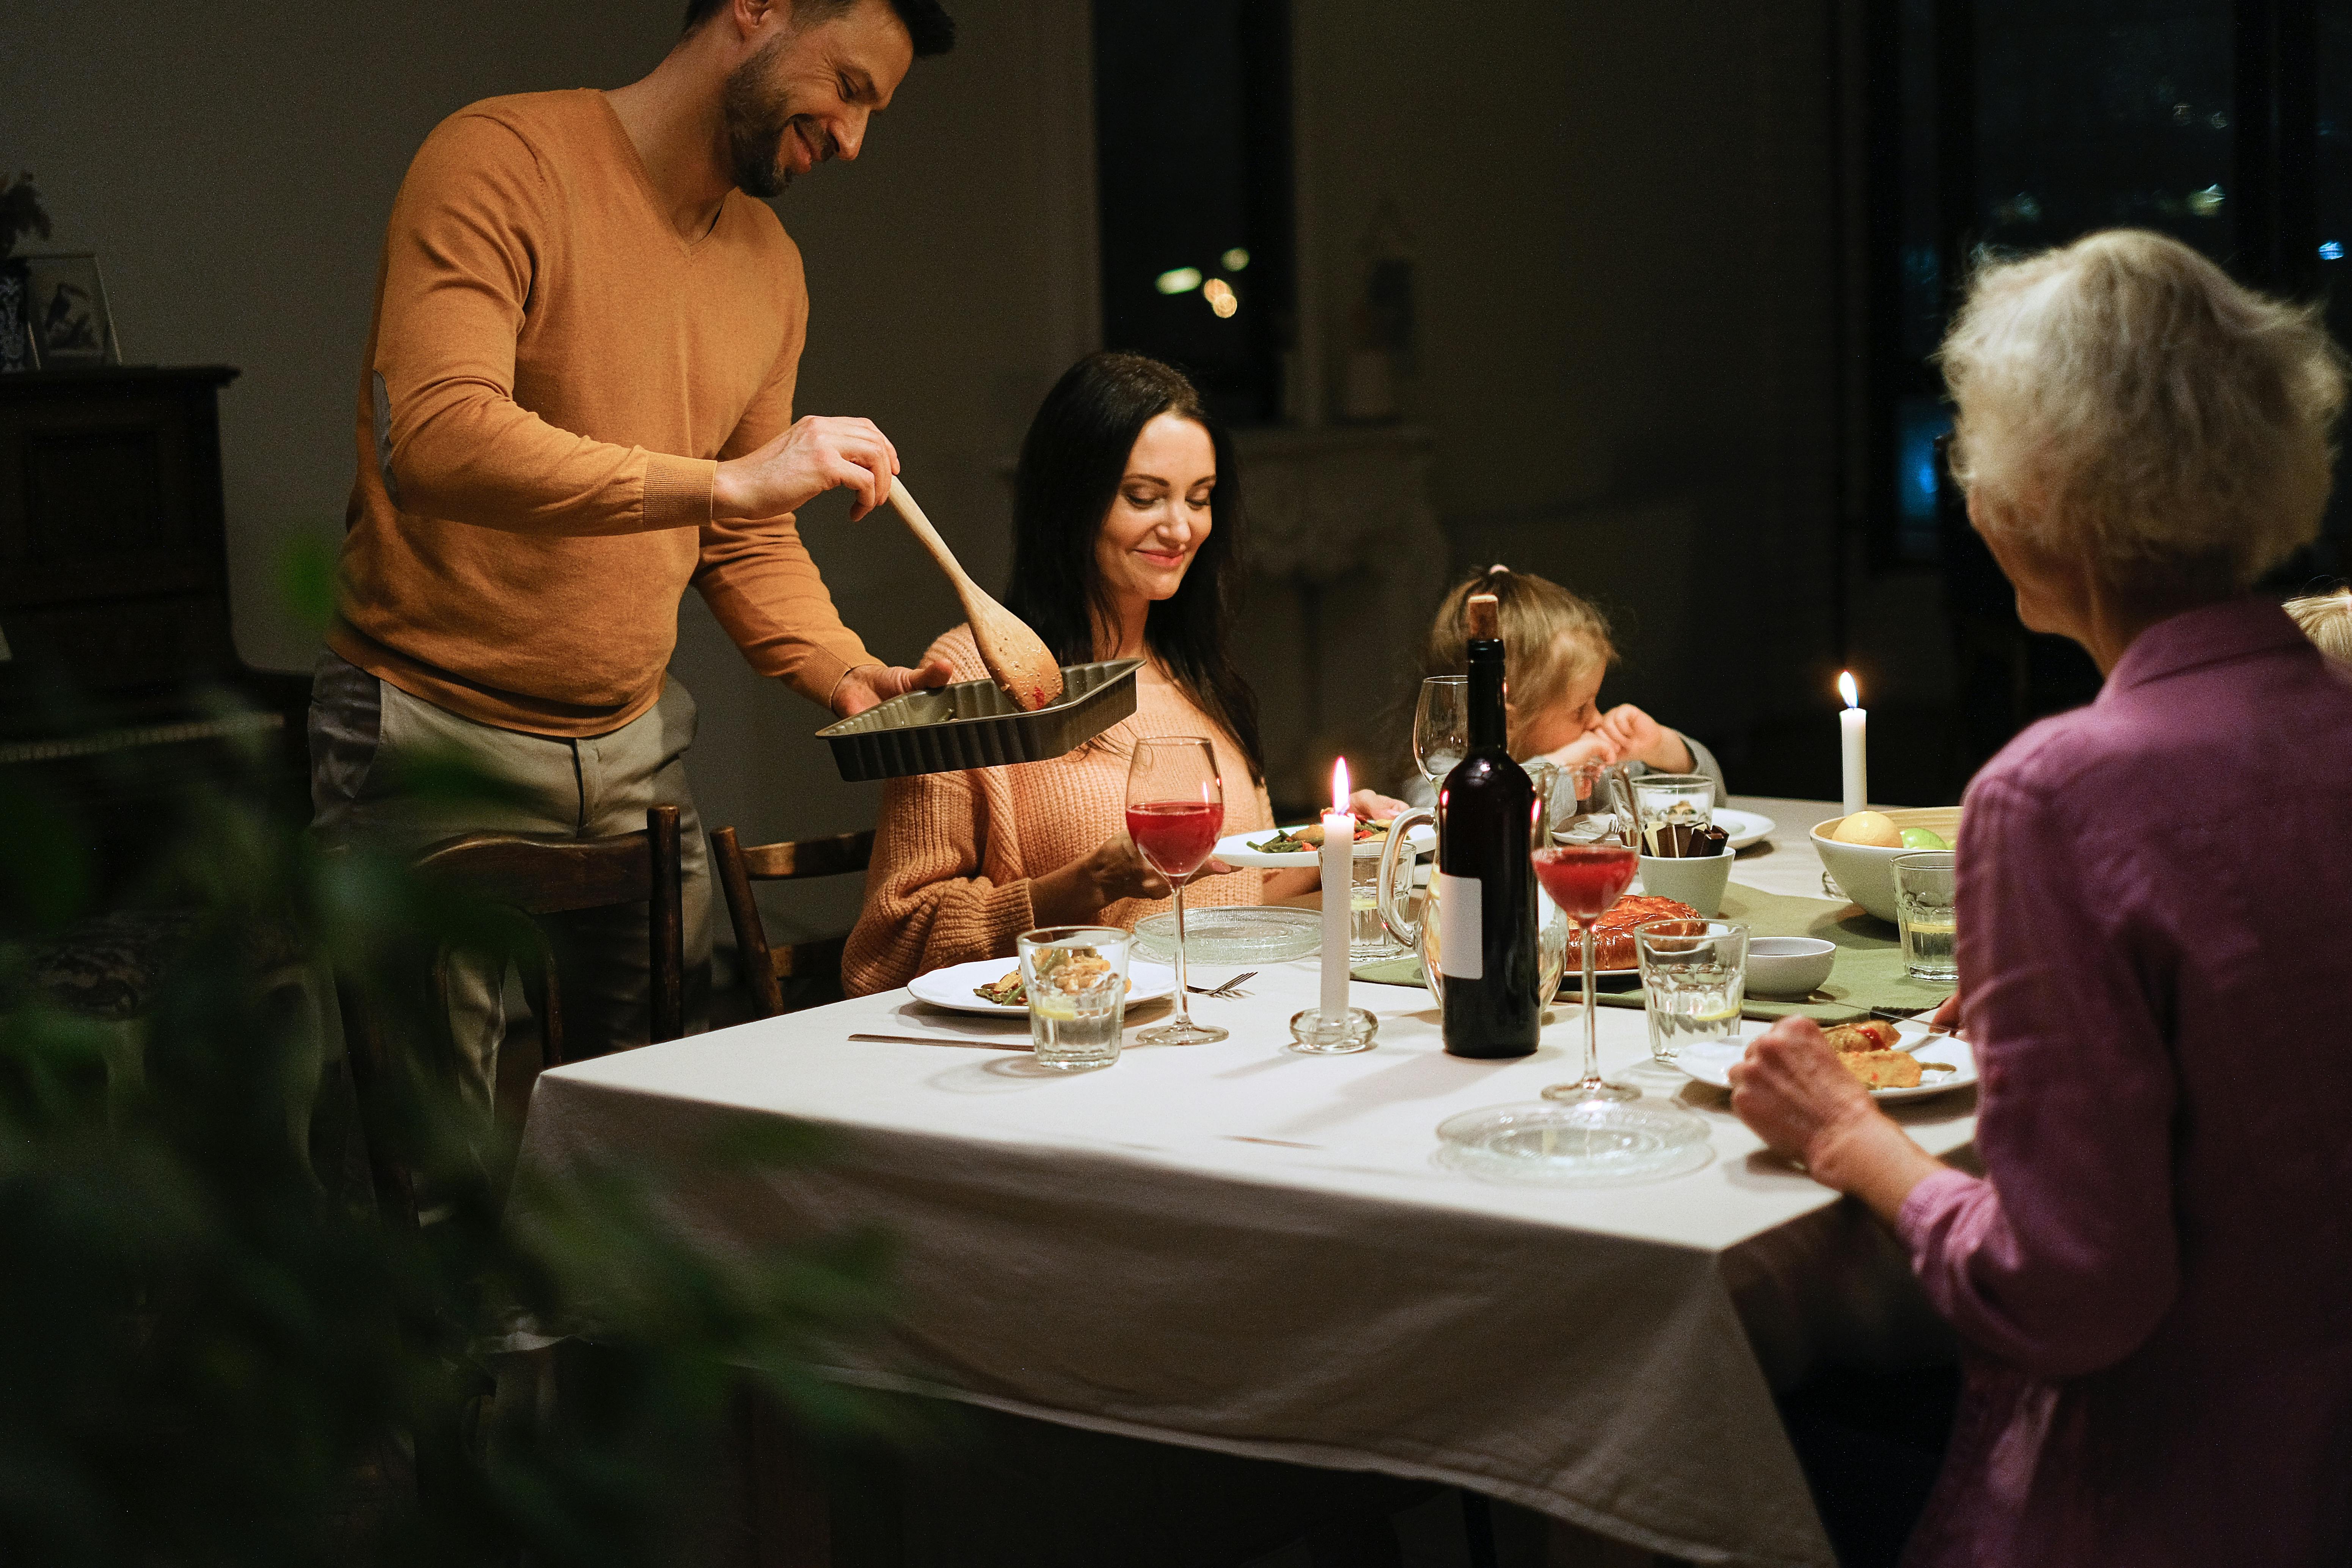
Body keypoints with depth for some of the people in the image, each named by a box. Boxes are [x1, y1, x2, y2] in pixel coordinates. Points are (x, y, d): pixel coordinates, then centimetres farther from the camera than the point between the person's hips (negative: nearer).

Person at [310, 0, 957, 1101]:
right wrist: (726, 478, -31)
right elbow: (434, 437, -28)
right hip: (435, 735, -6)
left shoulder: (768, 265, 11)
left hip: (637, 750, 7)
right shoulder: (504, 162, -13)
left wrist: (840, 672, -4)